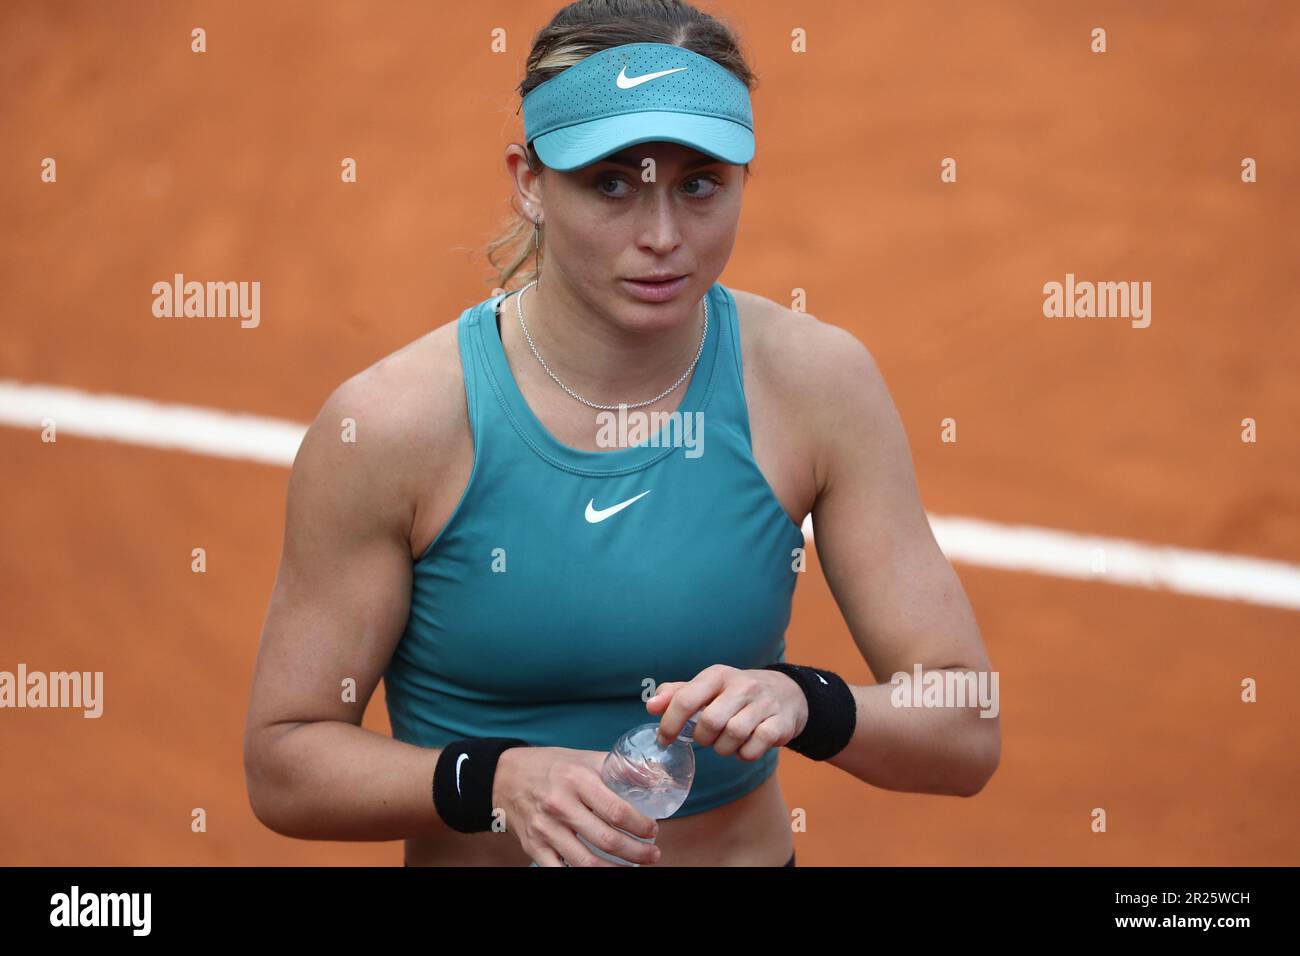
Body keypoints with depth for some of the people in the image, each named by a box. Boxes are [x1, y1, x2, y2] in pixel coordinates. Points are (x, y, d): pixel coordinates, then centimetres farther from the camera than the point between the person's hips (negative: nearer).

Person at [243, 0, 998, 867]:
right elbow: (283, 762, -7)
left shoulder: (818, 383, -7)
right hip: (474, 858, -1)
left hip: (750, 848, 1)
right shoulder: (393, 422, -13)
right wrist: (495, 781, -22)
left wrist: (804, 705, -24)